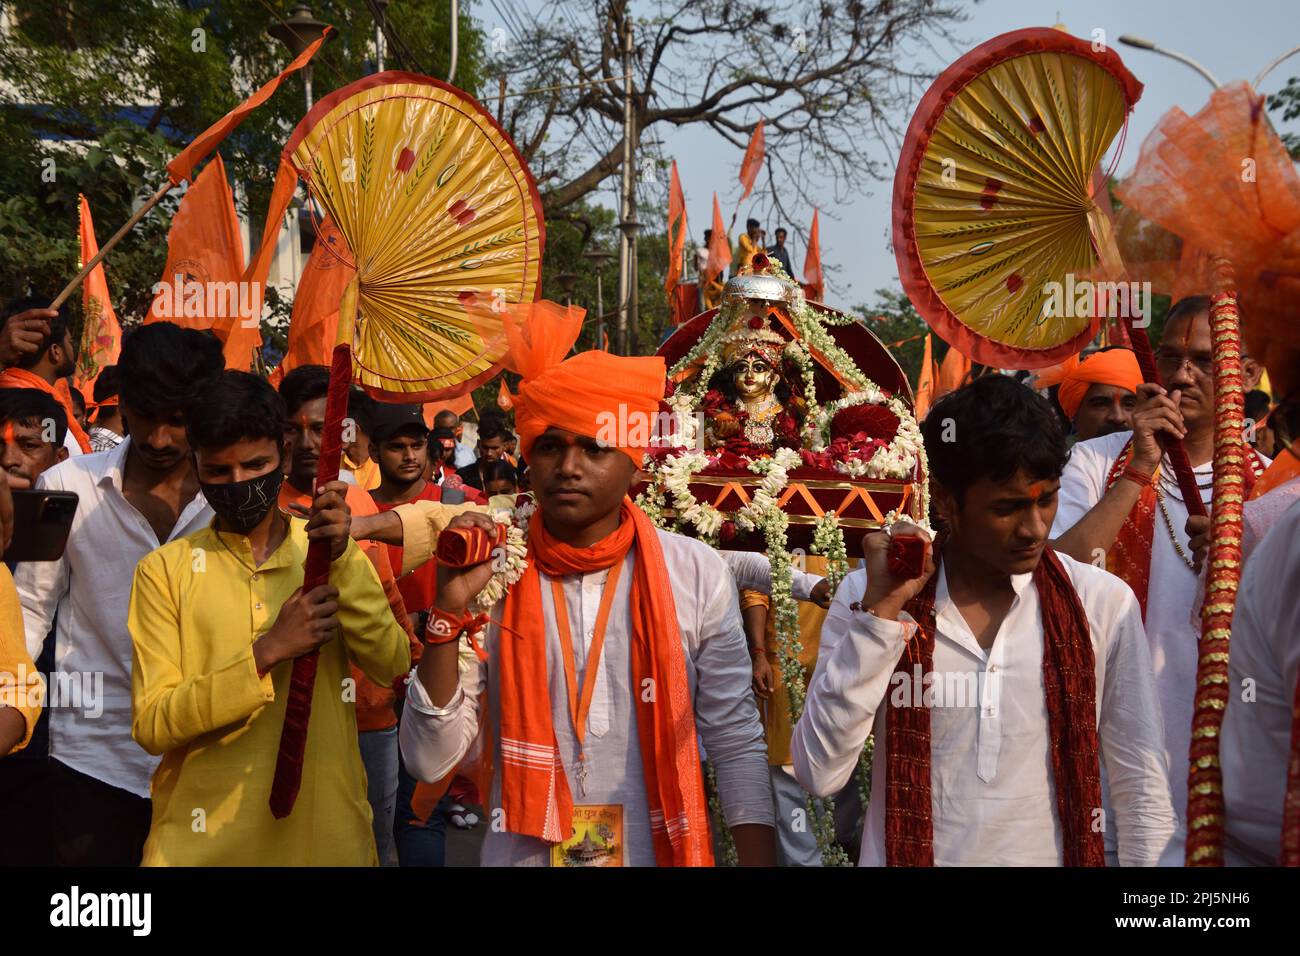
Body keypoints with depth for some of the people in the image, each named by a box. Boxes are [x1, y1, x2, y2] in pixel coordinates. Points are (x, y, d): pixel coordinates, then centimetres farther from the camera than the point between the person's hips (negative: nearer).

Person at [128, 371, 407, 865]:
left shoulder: (332, 550, 3)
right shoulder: (163, 569, -2)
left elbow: (391, 667, -8)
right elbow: (151, 726, -9)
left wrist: (341, 558, -19)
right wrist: (266, 652, -20)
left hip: (324, 825, 2)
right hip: (204, 834, -1)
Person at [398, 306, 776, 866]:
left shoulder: (697, 574, -7)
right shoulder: (490, 574, -7)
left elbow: (737, 744, -3)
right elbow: (430, 762, -11)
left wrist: (758, 860, -10)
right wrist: (451, 609, -20)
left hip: (661, 853, 0)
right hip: (522, 853, 0)